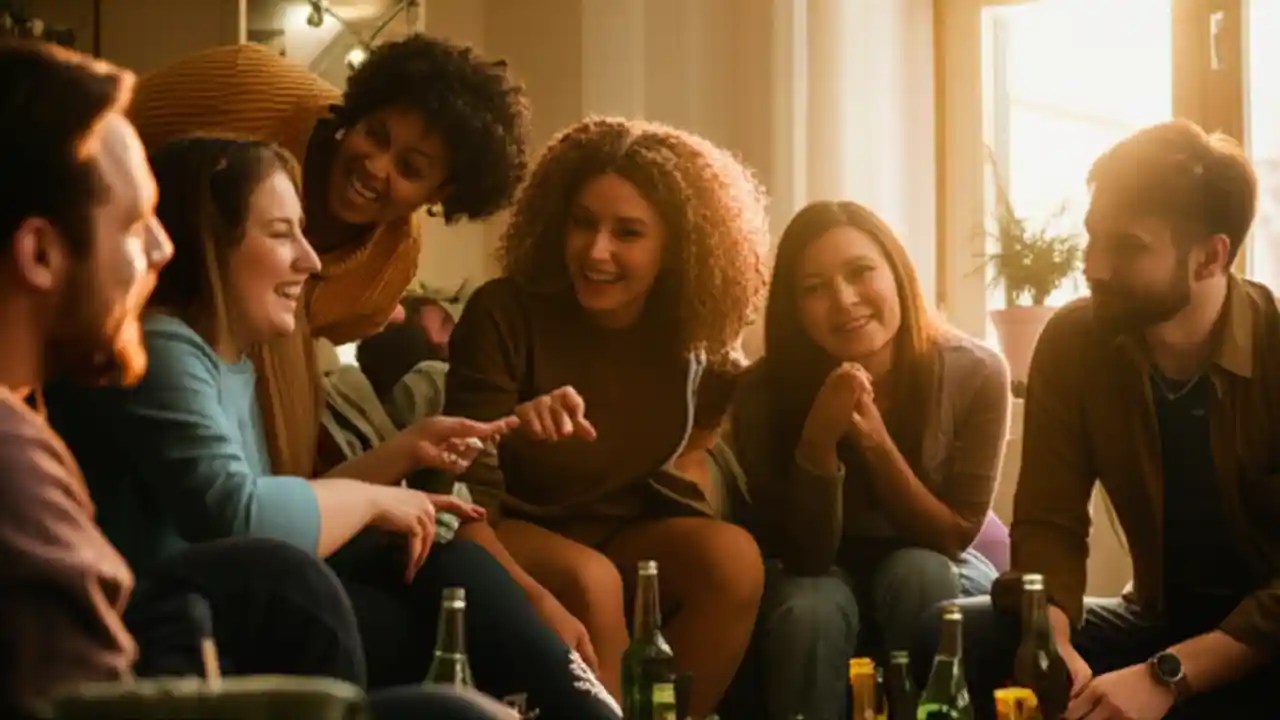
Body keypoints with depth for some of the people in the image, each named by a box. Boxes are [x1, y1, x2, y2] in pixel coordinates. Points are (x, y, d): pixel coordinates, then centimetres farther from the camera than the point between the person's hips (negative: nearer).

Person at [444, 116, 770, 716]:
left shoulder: (694, 337, -8)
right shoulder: (504, 315, -21)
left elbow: (703, 429, 18)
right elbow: (464, 498, -27)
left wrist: (697, 463, -3)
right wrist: (538, 601, -42)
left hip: (627, 538, 4)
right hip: (511, 538, -4)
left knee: (733, 555, -25)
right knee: (591, 581, -35)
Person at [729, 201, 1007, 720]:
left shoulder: (975, 373, -22)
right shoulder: (765, 390, -23)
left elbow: (954, 536, -17)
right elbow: (804, 556, -20)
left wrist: (876, 442, -34)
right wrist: (818, 441, -38)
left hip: (933, 571, 1)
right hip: (823, 575, 0)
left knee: (916, 573, -33)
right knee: (809, 608, -34)